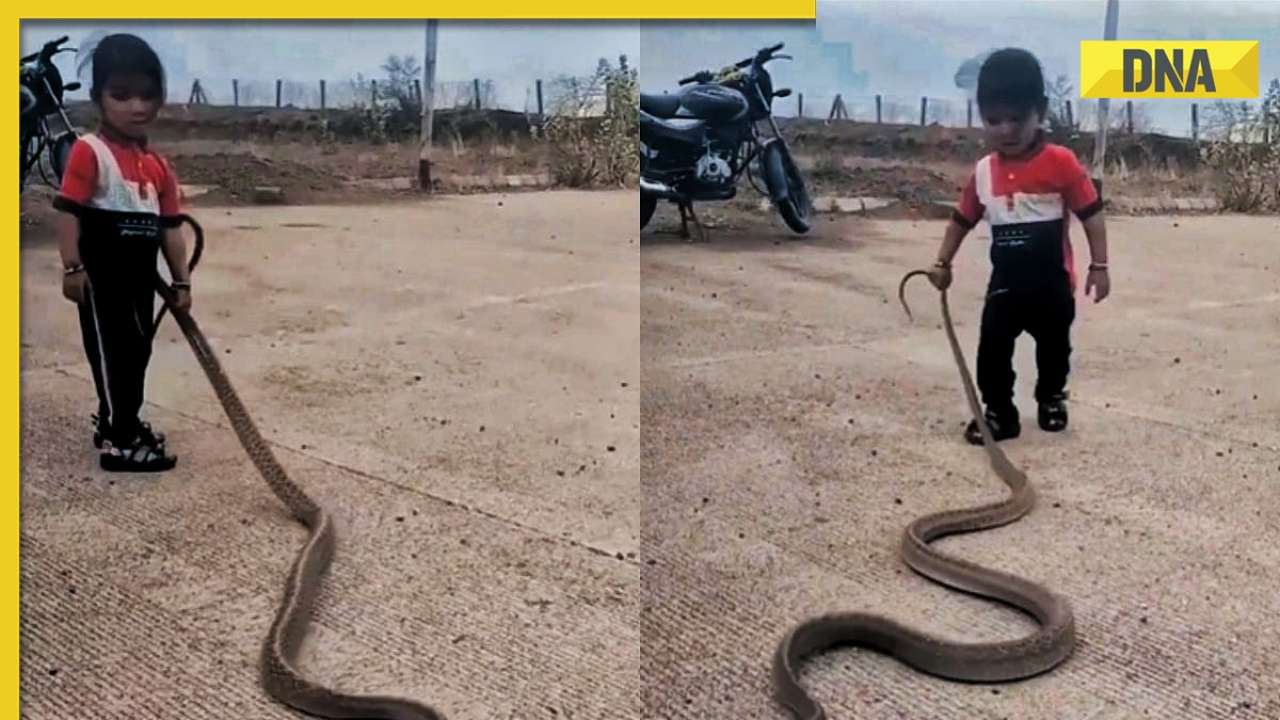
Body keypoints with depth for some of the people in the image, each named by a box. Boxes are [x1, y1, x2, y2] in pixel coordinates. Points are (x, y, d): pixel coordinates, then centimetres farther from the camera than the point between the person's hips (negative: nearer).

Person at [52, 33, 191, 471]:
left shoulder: (158, 166, 9)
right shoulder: (89, 152, -11)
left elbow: (170, 227, 10)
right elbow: (68, 211, -15)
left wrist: (181, 281, 9)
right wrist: (73, 267, -20)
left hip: (141, 277, 7)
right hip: (101, 276, -7)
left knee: (136, 351, 17)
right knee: (110, 352, -2)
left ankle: (117, 421, 35)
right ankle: (119, 441, 4)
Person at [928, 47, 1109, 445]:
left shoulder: (1061, 162, -14)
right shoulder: (983, 172, -1)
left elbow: (1091, 214, -9)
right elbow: (962, 220, 12)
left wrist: (1099, 266, -10)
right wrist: (943, 263, 10)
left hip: (1052, 282, -2)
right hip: (1005, 283, 2)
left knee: (1054, 346, 16)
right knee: (992, 349, -1)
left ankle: (1051, 399, 40)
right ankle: (999, 413, 14)